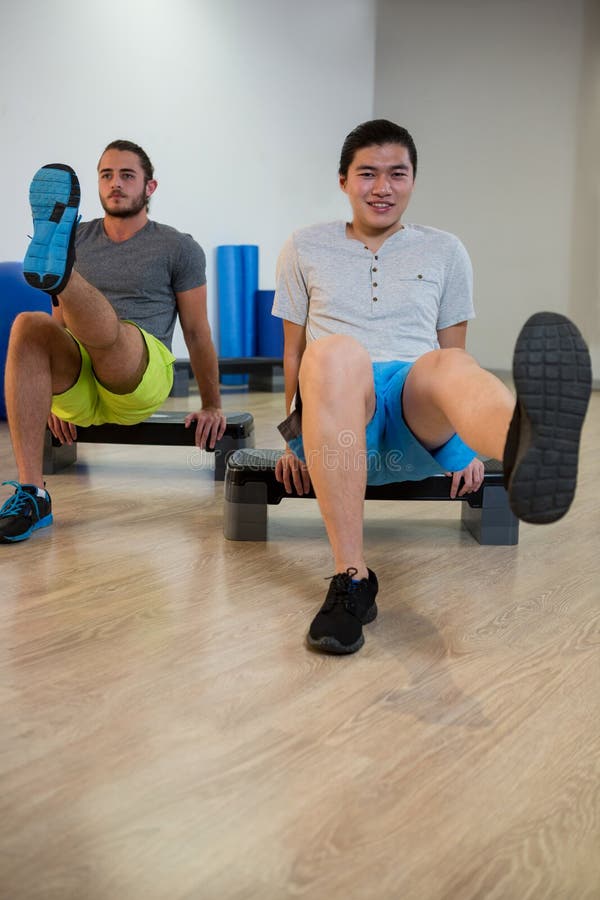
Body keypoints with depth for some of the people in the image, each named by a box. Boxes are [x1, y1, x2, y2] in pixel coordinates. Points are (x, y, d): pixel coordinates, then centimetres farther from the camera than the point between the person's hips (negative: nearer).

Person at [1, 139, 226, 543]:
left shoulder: (179, 248, 8)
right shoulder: (78, 239, 17)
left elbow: (197, 332, 10)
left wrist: (212, 407, 13)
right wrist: (57, 395, 23)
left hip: (141, 384, -2)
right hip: (78, 387, 3)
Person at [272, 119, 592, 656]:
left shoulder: (444, 252, 20)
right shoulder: (306, 249, 19)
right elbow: (295, 352, 18)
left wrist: (465, 442, 12)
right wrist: (295, 437, 11)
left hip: (418, 422, 1)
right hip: (337, 422, 0)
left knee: (450, 365, -36)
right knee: (335, 351, -37)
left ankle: (528, 448, -75)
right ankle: (351, 579, -41)